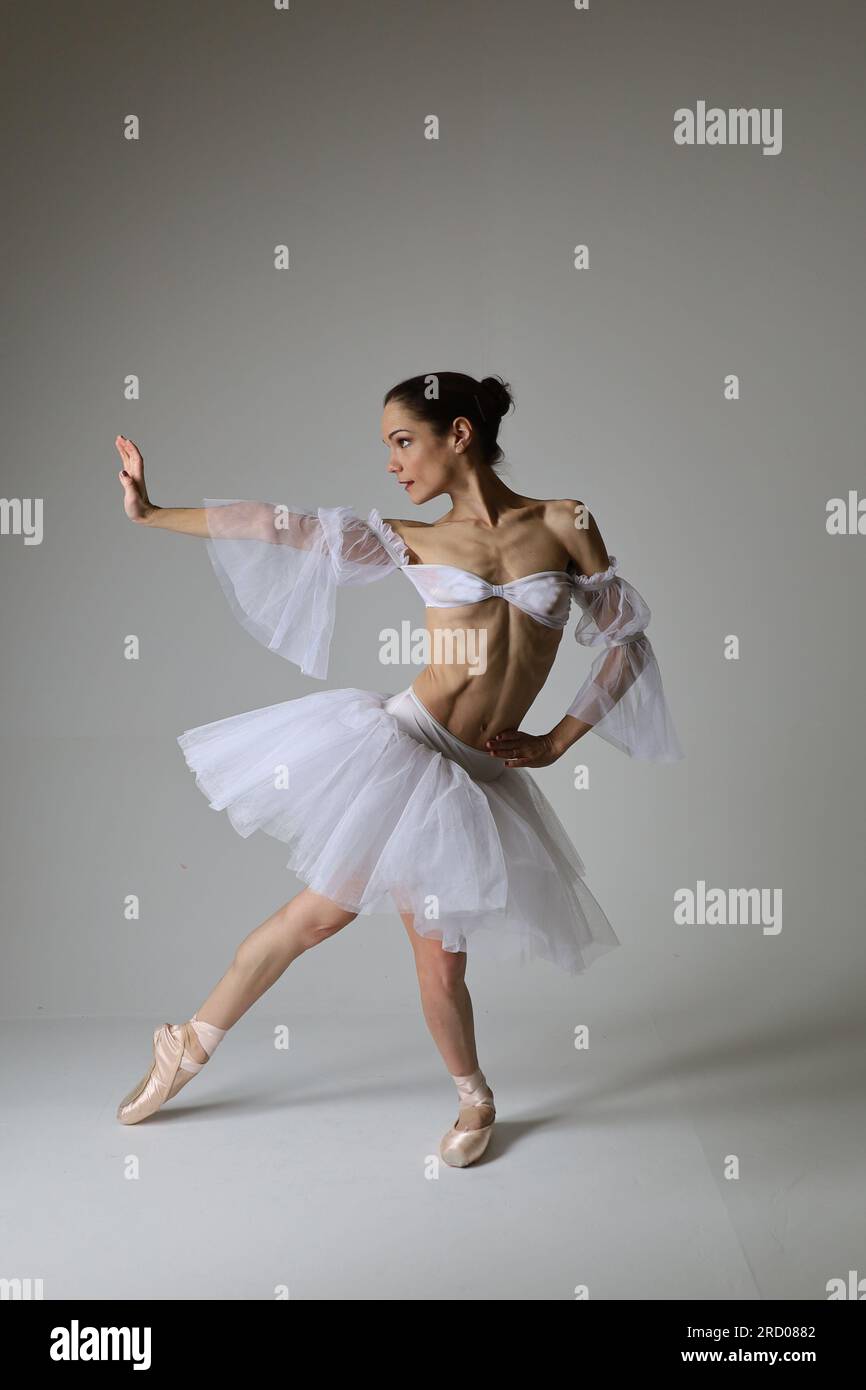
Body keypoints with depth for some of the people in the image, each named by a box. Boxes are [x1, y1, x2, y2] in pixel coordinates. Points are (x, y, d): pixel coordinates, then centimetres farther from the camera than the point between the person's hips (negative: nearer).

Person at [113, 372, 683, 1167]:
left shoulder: (565, 523, 2)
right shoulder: (414, 541, 4)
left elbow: (627, 638, 5)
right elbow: (288, 528, 3)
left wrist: (556, 742, 3)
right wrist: (151, 512, 2)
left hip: (478, 779, 0)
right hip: (397, 745, 1)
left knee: (440, 960, 4)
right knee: (318, 915, 6)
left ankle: (475, 1100, 33)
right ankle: (187, 1047, 28)